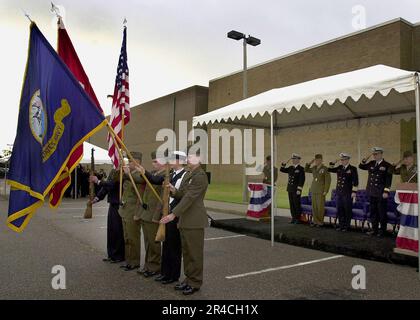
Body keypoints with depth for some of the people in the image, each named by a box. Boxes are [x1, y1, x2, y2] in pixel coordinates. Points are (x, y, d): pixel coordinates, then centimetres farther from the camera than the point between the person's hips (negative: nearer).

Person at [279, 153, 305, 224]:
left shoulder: (301, 169, -7)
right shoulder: (291, 168, 12)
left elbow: (302, 179, -13)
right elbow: (282, 170, 20)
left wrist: (299, 189, -18)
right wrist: (283, 165, -1)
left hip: (296, 190, -6)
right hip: (290, 189, 6)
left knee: (297, 204, -2)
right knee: (291, 204, 9)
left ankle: (298, 219, 6)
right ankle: (293, 218, 16)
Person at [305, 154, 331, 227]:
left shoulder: (325, 169, -8)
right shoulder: (314, 168, 9)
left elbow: (328, 181, -10)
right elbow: (306, 170, 22)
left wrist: (325, 191, -13)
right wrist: (309, 163, 7)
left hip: (321, 191, -6)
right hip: (313, 190, 6)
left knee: (320, 207, -3)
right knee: (314, 206, 6)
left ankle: (320, 222, 7)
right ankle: (315, 221, 15)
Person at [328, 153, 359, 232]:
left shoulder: (353, 169, -4)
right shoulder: (339, 168, 10)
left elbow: (355, 181, -7)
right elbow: (330, 169, 18)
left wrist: (354, 192, -12)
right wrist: (333, 163, 3)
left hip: (348, 193, -5)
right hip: (339, 193, 5)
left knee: (347, 210, 1)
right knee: (339, 210, 8)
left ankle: (347, 226, 10)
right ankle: (341, 225, 18)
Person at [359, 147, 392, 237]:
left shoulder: (387, 165, -4)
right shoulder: (371, 163, 11)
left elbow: (388, 180, -9)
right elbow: (361, 166, 21)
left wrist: (386, 192, -15)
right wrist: (365, 160, 2)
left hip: (381, 194, -5)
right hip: (372, 193, 6)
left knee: (382, 213, 1)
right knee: (373, 212, 11)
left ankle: (383, 231, 11)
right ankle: (374, 230, 20)